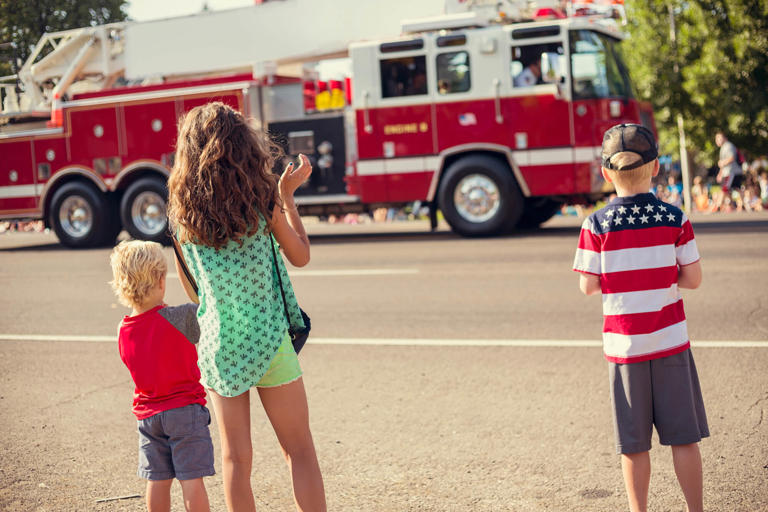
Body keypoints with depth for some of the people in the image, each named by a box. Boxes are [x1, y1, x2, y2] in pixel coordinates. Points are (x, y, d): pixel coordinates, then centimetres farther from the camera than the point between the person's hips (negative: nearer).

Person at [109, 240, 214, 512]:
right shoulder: (181, 317, -17)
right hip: (185, 408, -5)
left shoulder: (124, 330, 2)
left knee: (157, 480, 11)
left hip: (147, 414, 5)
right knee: (191, 479, -1)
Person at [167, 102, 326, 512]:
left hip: (217, 343, 3)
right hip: (267, 340, -3)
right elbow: (300, 255, 4)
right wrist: (287, 194, 11)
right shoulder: (262, 199, -10)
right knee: (299, 451, 9)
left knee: (235, 458, 11)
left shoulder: (182, 209, -1)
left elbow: (191, 289, 9)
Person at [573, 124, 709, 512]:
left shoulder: (597, 225, -7)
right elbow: (692, 278, -4)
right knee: (683, 437, 10)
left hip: (624, 346, 0)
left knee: (633, 445, 8)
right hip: (670, 341, 1)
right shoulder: (675, 219, -4)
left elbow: (589, 286, -6)